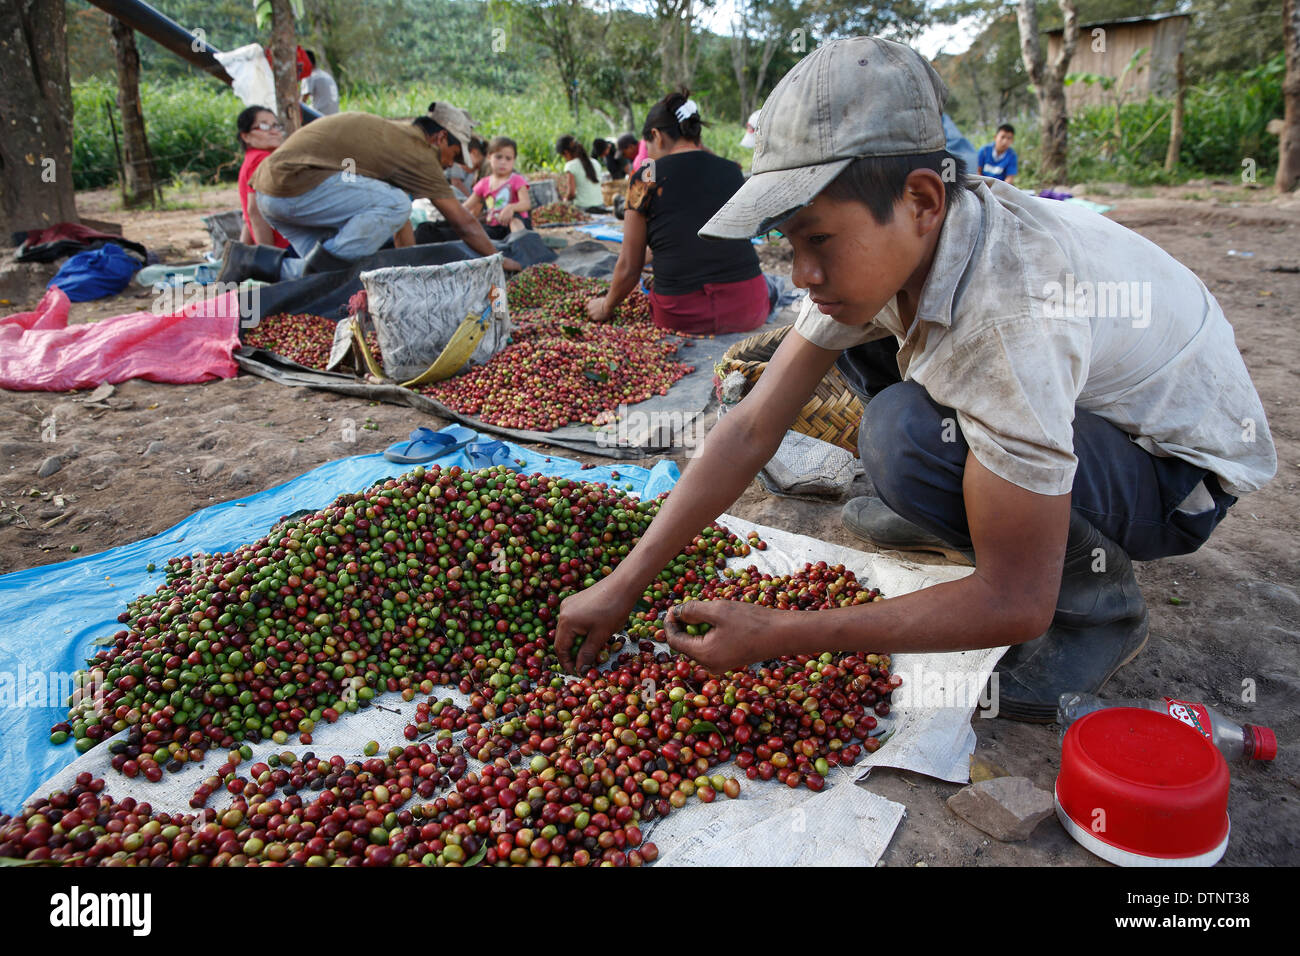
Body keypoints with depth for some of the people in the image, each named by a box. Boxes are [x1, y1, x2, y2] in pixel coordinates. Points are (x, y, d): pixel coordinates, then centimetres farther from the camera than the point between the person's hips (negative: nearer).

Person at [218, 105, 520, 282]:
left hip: (268, 188, 9)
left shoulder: (392, 132, 22)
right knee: (395, 204, -15)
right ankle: (321, 264, -13)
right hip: (294, 183, -9)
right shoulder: (418, 152, -5)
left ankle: (253, 260, 6)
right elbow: (463, 223, -2)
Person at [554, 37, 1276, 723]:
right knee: (854, 327, 1)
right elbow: (750, 430, -13)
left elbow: (1015, 604, -34)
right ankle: (951, 506, 11)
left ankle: (1098, 598, -8)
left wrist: (778, 636, -31)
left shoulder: (1011, 315, -38)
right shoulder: (878, 244, -14)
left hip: (1186, 468, -7)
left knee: (907, 434, -33)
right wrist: (624, 583, -16)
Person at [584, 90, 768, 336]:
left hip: (682, 316, -3)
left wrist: (606, 307, 20)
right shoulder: (732, 170, 7)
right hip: (747, 311, 4)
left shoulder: (645, 178, -2)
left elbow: (629, 268, 2)